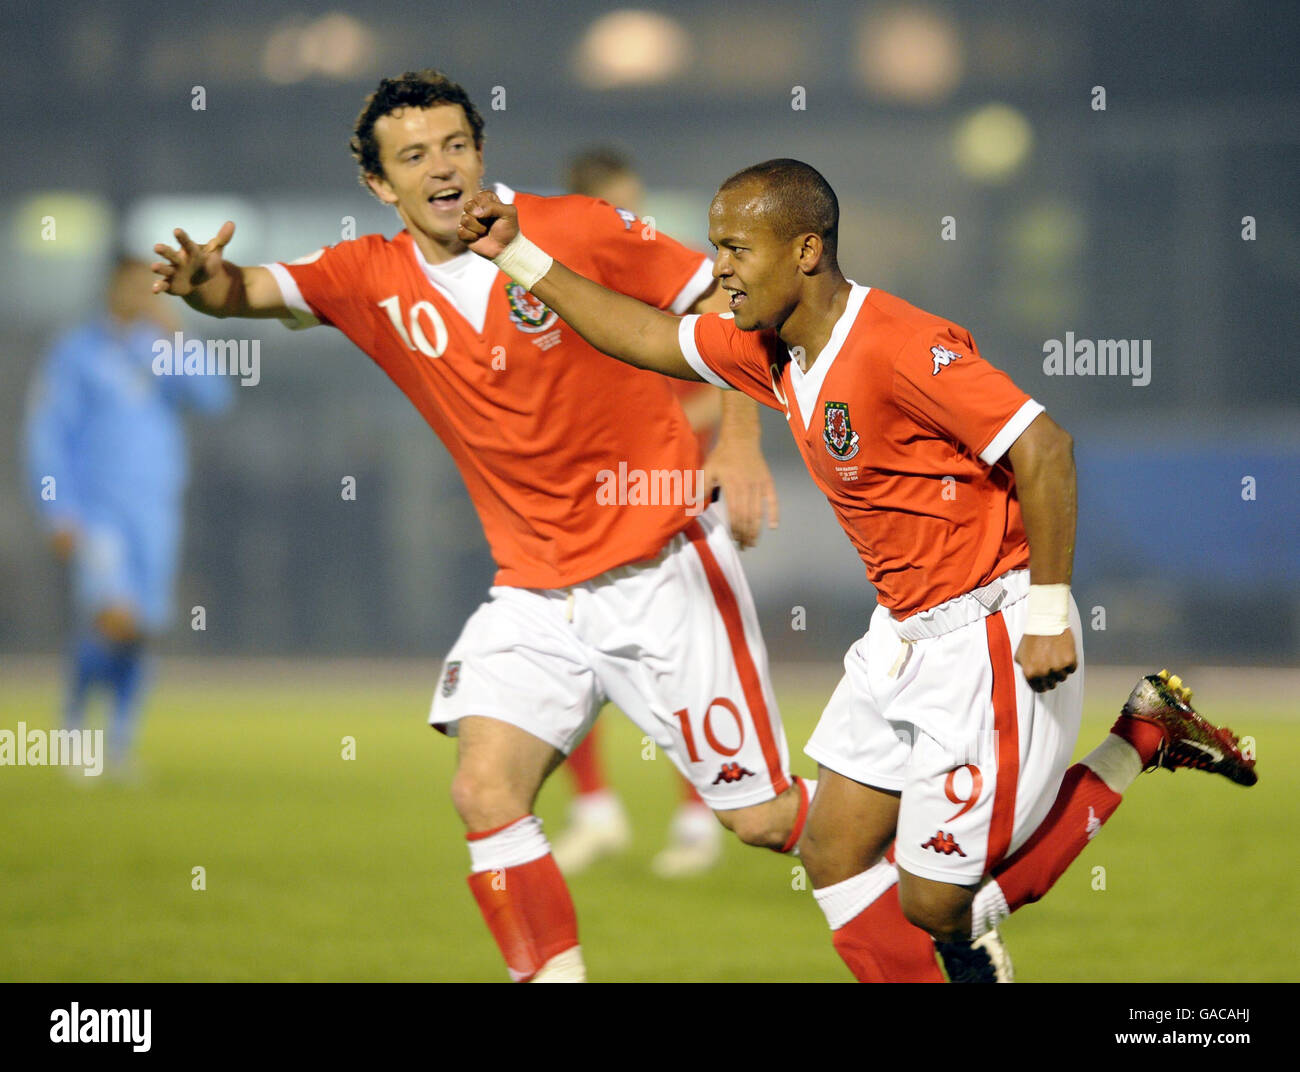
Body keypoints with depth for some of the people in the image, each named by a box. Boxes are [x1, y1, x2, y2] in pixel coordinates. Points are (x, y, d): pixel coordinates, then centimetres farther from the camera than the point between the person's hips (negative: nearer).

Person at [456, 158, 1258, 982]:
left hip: (988, 642, -9)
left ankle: (1144, 741, 6)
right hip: (904, 636, 9)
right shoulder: (773, 350, 5)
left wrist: (1049, 616, -22)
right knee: (833, 855, 7)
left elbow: (1044, 449, -25)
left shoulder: (899, 346, -23)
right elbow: (650, 337, 21)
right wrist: (518, 255, 17)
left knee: (936, 907, -6)